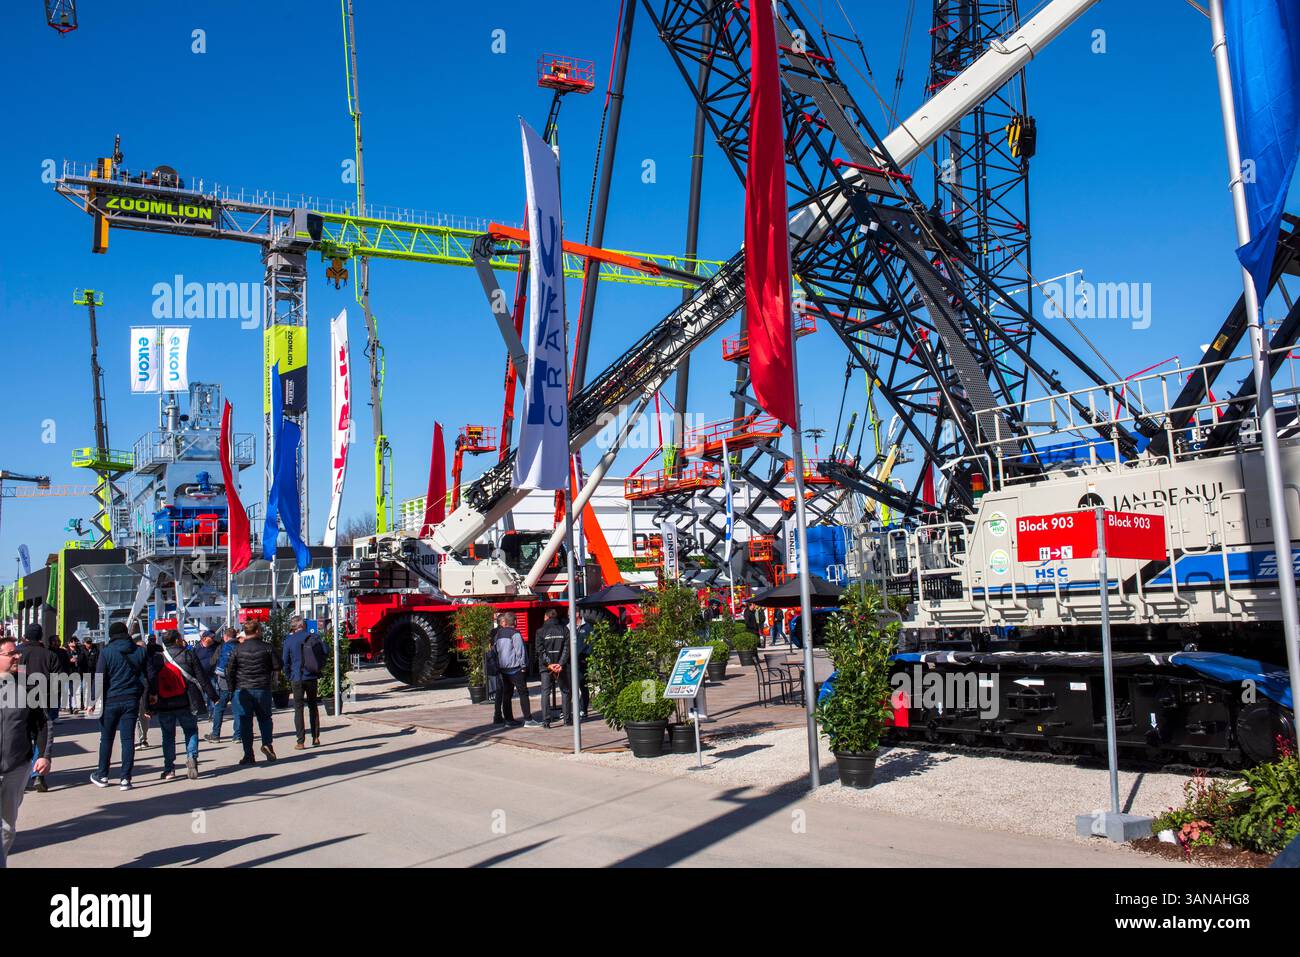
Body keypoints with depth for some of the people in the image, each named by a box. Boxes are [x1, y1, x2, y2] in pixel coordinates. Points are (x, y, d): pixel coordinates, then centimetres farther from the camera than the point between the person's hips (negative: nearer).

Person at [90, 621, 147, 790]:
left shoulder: (106, 652, -5)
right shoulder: (140, 651, 4)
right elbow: (146, 677, 6)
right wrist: (139, 696, 12)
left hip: (111, 700, -2)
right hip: (132, 701, 2)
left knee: (106, 739, 11)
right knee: (128, 739, 3)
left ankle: (102, 776, 22)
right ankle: (125, 779, 2)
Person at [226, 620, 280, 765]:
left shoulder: (237, 649, -2)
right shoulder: (266, 647, -4)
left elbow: (229, 669, -2)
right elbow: (277, 666, -3)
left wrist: (232, 688, 8)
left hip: (242, 689, 0)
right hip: (262, 689, 0)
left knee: (245, 723, 4)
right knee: (265, 718, 17)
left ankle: (248, 755, 3)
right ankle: (267, 743, -2)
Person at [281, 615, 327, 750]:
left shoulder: (289, 641, -5)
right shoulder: (314, 637, -1)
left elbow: (286, 662, -2)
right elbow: (325, 652, -1)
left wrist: (288, 677, 11)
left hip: (297, 679, -2)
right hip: (312, 677, 2)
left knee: (298, 709, 3)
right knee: (313, 706, 16)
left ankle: (300, 742, -1)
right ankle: (316, 738, 15)